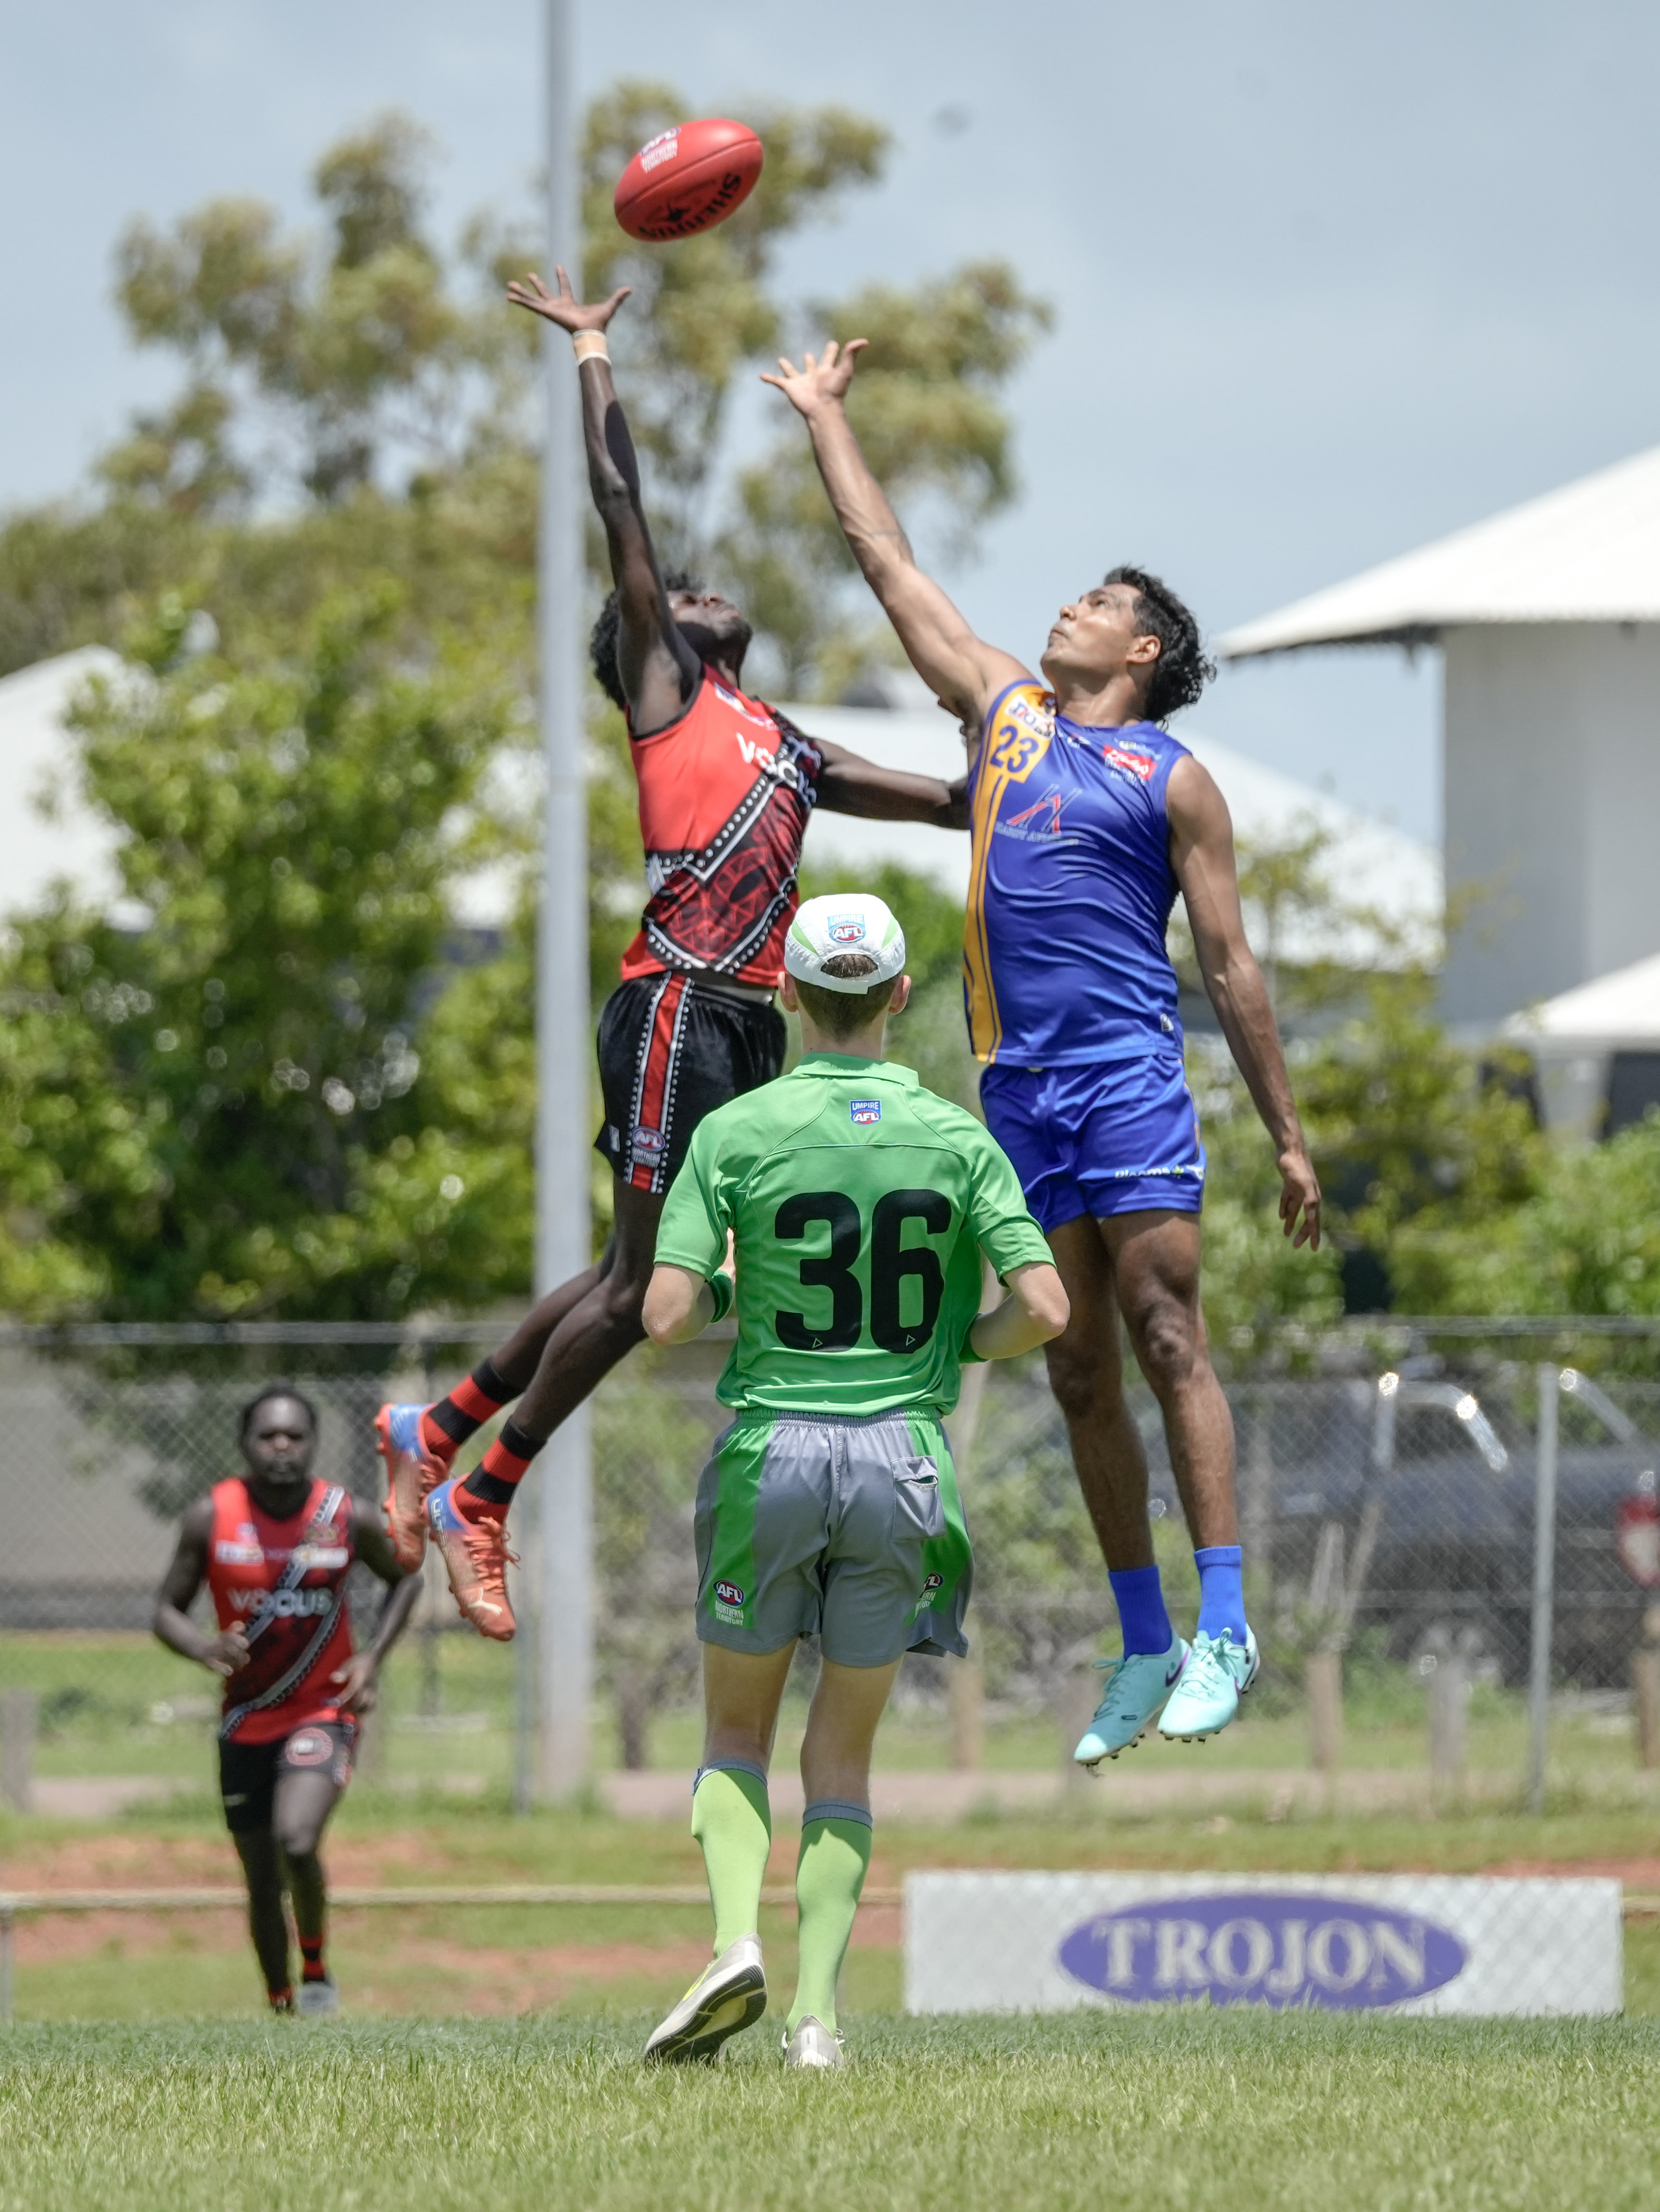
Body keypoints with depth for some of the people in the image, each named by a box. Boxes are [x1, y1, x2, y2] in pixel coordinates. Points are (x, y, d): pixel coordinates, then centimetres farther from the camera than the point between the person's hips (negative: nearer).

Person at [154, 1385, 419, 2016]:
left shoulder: (350, 1519, -9)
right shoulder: (211, 1518, -9)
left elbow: (404, 1579, 11)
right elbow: (167, 1610, -2)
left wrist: (373, 1656, -4)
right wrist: (207, 1649, -24)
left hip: (324, 1710, -2)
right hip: (246, 1722, 2)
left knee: (297, 1842, -27)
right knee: (263, 1882, 10)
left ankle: (315, 1969, -2)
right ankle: (281, 2007, 31)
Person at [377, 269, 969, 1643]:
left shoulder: (787, 747, 27)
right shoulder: (666, 688, 7)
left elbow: (953, 800, 34)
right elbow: (622, 503, 3)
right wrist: (593, 354, 7)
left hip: (750, 1019, 8)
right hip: (680, 1004, -8)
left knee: (644, 1278, 9)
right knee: (641, 1283, -8)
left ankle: (438, 1432, 21)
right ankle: (478, 1500, 1)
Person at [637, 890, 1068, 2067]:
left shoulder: (737, 1133, -5)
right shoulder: (955, 1137, 0)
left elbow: (667, 1317, -10)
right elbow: (1044, 1309, -7)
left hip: (771, 1454, -1)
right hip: (902, 1460, 1)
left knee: (736, 1734, 15)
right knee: (844, 1756, 11)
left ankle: (738, 1942, -9)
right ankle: (817, 2011, 0)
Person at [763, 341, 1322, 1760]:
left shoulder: (1173, 779, 4)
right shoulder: (1004, 708, 17)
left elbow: (1231, 963, 3)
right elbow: (888, 562, 24)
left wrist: (1290, 1135, 0)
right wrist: (826, 419, 27)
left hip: (1130, 1076, -5)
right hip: (1020, 1083, 5)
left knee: (1170, 1344, -11)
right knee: (1081, 1375, 5)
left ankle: (1225, 1629, -15)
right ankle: (1144, 1646, 9)